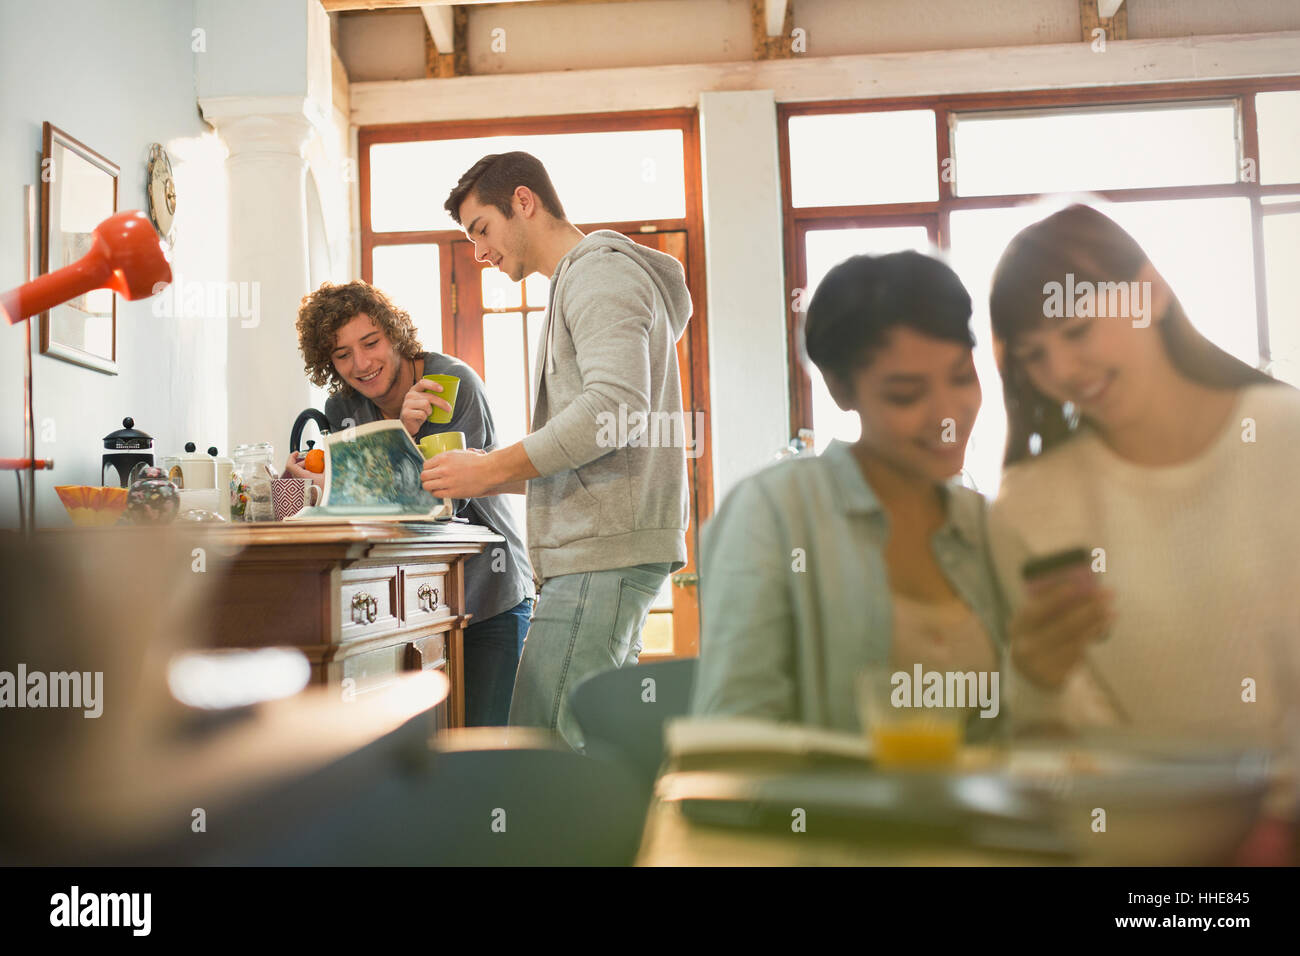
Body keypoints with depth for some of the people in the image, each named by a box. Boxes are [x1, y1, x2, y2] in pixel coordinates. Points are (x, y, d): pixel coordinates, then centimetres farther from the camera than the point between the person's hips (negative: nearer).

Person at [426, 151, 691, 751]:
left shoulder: (600, 273, -4)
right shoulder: (581, 282, 28)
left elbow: (617, 409, -20)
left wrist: (494, 468, -15)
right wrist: (496, 475, 16)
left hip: (606, 546, -11)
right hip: (597, 549, 11)